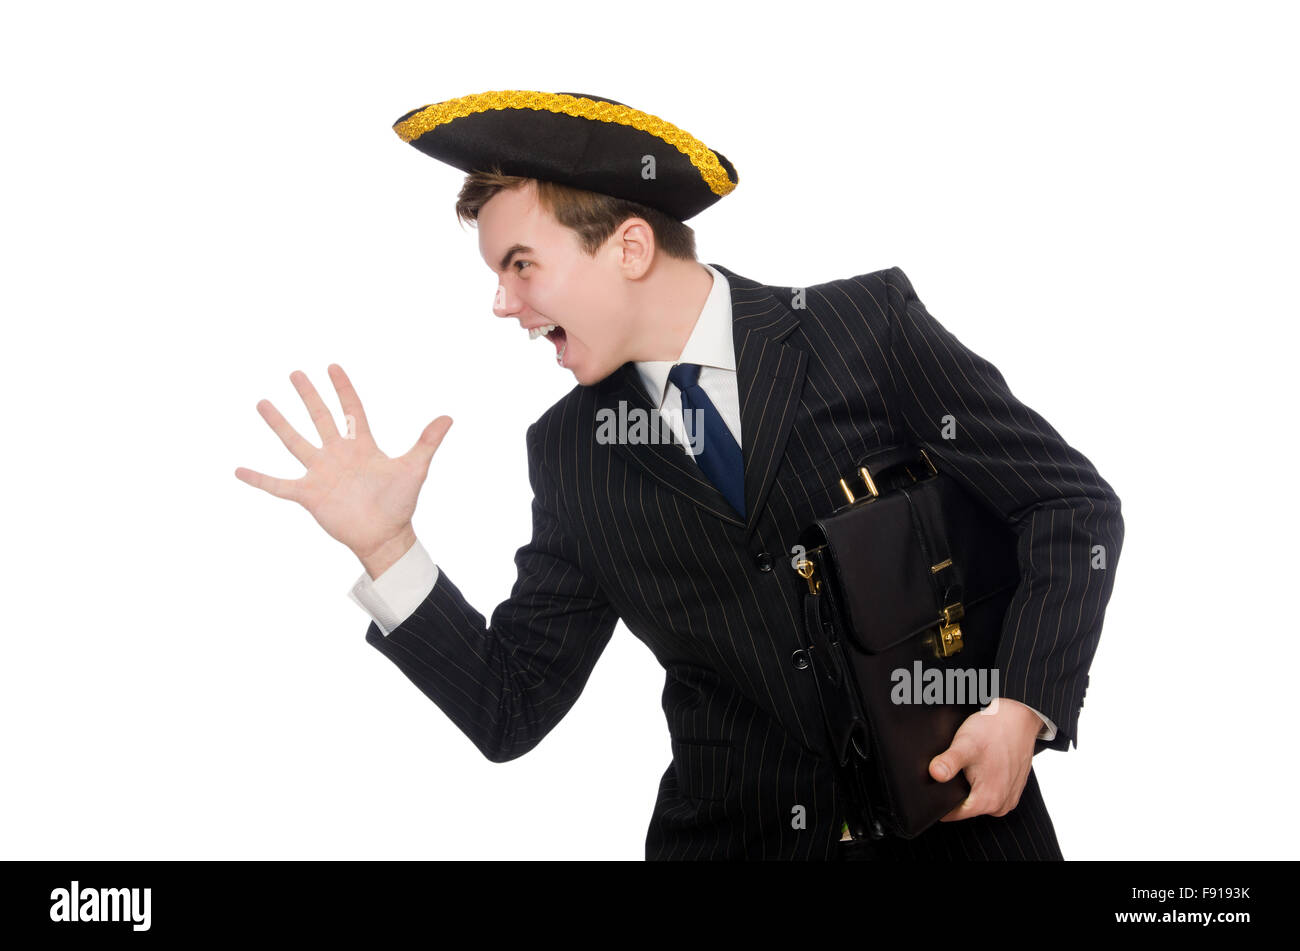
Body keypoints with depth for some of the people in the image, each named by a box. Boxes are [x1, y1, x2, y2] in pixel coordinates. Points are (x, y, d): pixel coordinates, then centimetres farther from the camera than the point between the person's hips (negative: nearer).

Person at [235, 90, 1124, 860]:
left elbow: (1074, 503, -3)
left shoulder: (870, 325, -7)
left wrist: (1023, 706, -15)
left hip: (950, 816, -4)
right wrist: (384, 545, -8)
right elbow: (511, 712, 3)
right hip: (729, 834, 4)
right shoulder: (572, 453, 3)